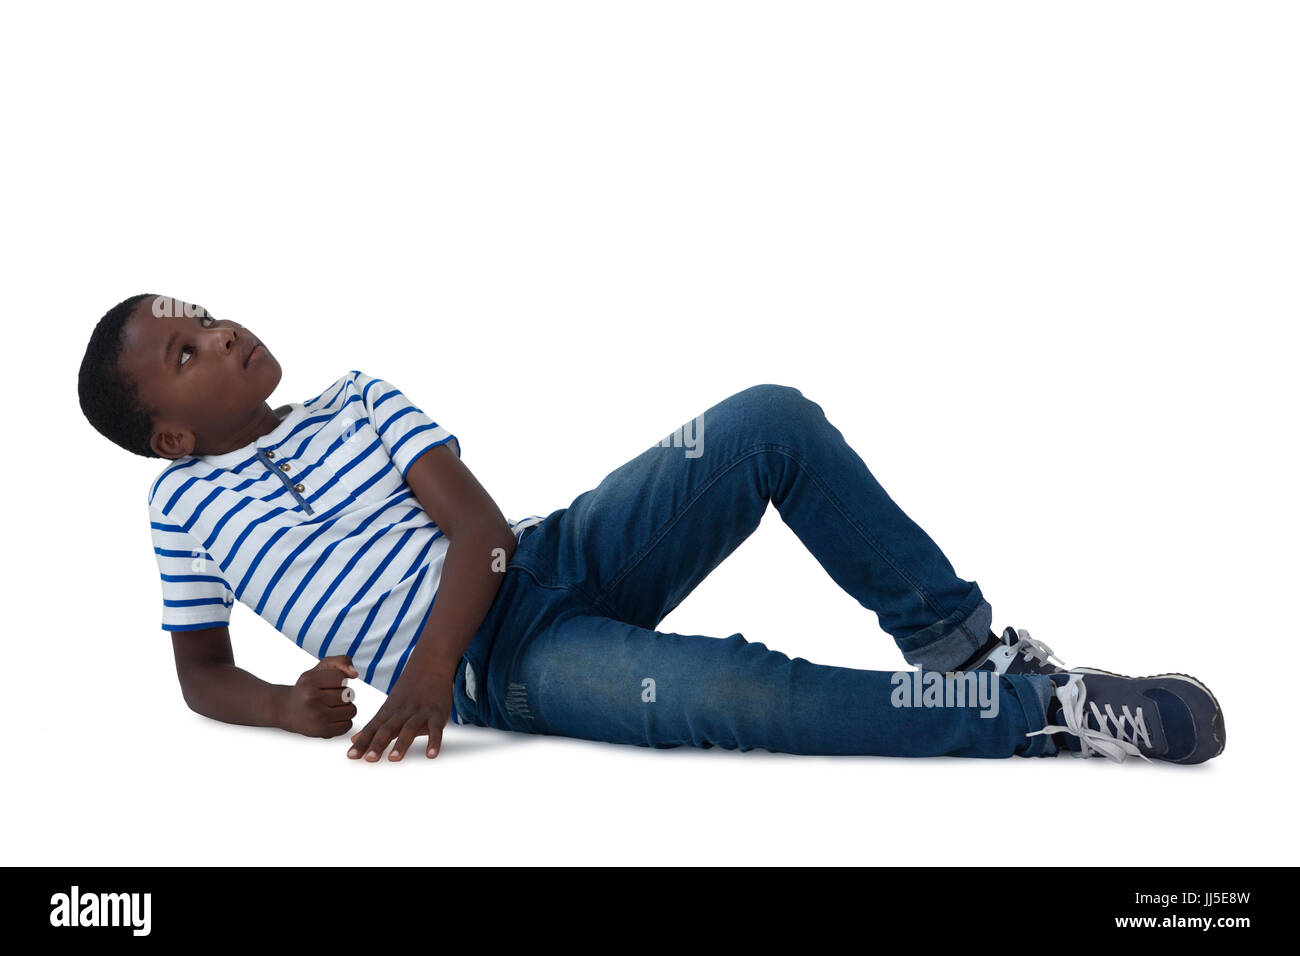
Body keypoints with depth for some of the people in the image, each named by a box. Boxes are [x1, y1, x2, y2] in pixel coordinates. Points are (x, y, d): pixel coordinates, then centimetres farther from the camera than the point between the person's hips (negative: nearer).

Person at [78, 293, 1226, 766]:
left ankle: (965, 644, -6)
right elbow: (202, 675, 14)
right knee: (742, 690, -33)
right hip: (500, 664, -4)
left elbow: (479, 526, 2)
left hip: (555, 553, 4)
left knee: (773, 422, -17)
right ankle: (1039, 713, -20)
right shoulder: (185, 502, 9)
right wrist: (289, 707, -10)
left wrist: (425, 667, -16)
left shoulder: (352, 400, 13)